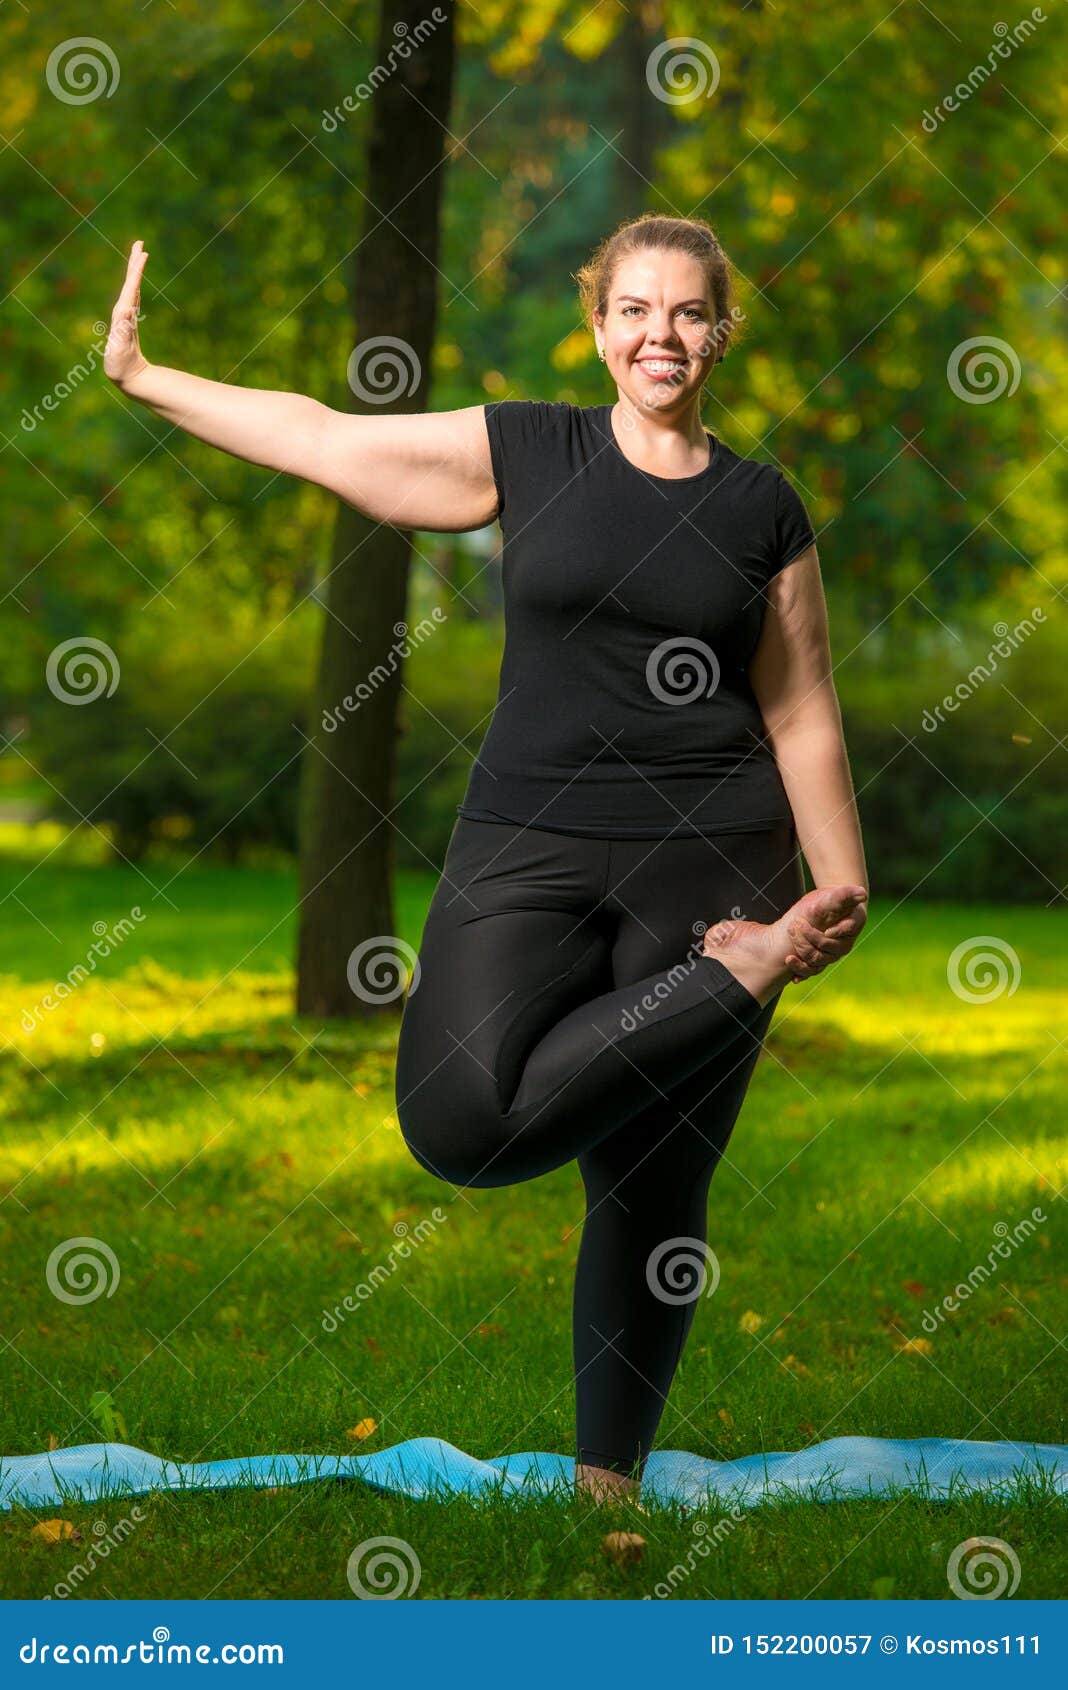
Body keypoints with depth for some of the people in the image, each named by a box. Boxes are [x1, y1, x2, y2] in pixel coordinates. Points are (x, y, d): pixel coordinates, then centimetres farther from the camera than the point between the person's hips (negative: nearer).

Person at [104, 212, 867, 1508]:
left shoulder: (763, 510, 7)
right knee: (463, 1124, -23)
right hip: (529, 845, 0)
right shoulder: (528, 452, 6)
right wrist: (140, 375, 11)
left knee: (653, 1194, 2)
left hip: (707, 861, 0)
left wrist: (842, 889, 7)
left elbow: (802, 716, 10)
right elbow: (320, 437, 10)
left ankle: (609, 1477, 17)